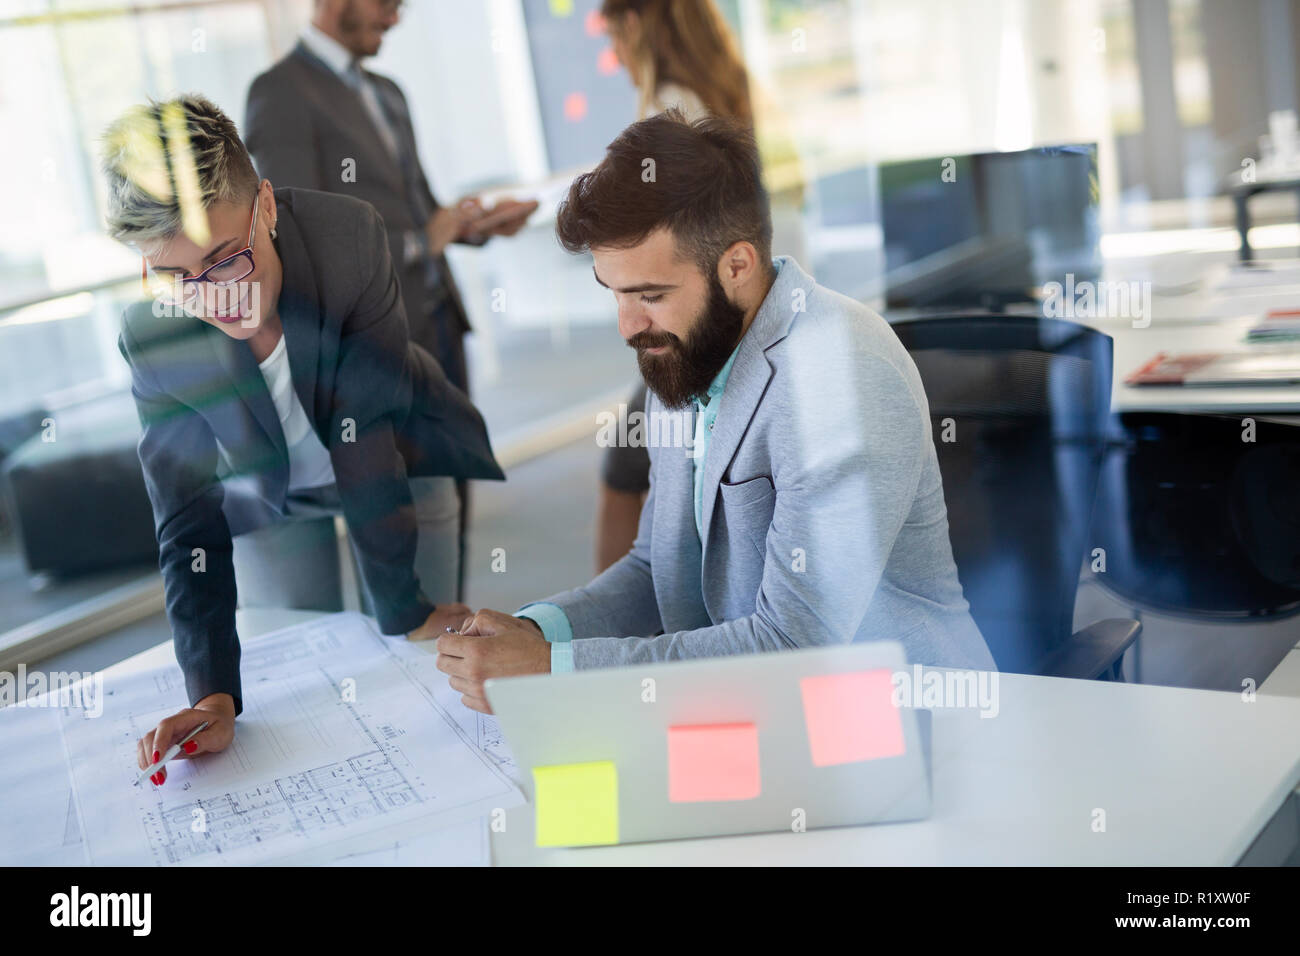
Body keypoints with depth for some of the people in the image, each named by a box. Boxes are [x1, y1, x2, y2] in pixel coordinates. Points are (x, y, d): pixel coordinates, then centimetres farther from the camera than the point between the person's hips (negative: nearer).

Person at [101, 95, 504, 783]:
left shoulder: (350, 236, -35)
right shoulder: (151, 337, -28)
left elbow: (365, 439, -30)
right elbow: (189, 523, -23)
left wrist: (406, 610, -23)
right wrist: (213, 695, -33)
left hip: (401, 464, -1)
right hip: (268, 498, 1)